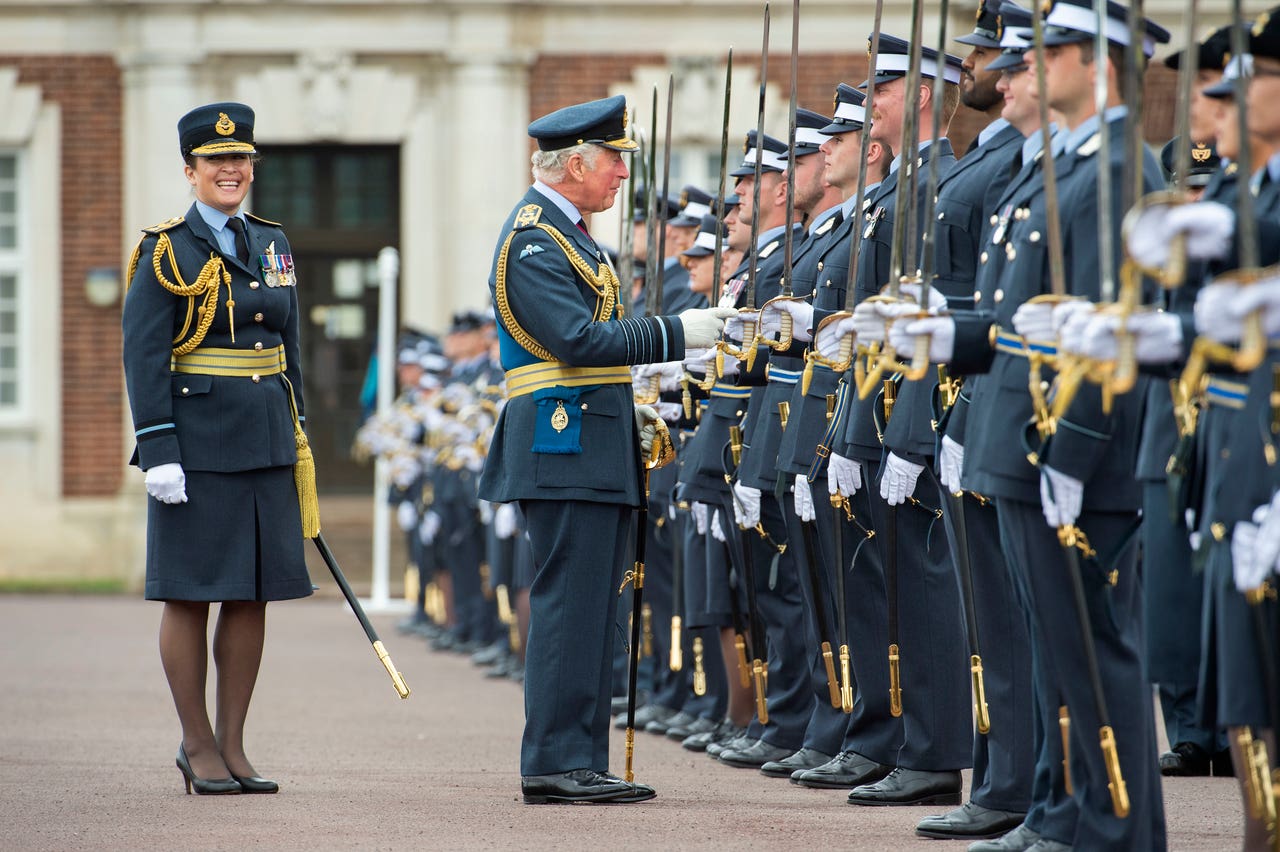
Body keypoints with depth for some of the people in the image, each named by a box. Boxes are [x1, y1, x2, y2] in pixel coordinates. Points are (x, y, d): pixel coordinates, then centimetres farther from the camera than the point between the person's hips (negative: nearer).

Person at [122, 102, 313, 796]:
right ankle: (198, 745, 9)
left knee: (253, 593, 6)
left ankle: (233, 745, 12)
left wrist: (296, 438, 14)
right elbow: (143, 357, -10)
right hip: (197, 445, -6)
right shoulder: (166, 253, -5)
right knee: (190, 593, 0)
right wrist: (158, 452, -17)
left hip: (266, 444, 6)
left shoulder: (271, 246, 13)